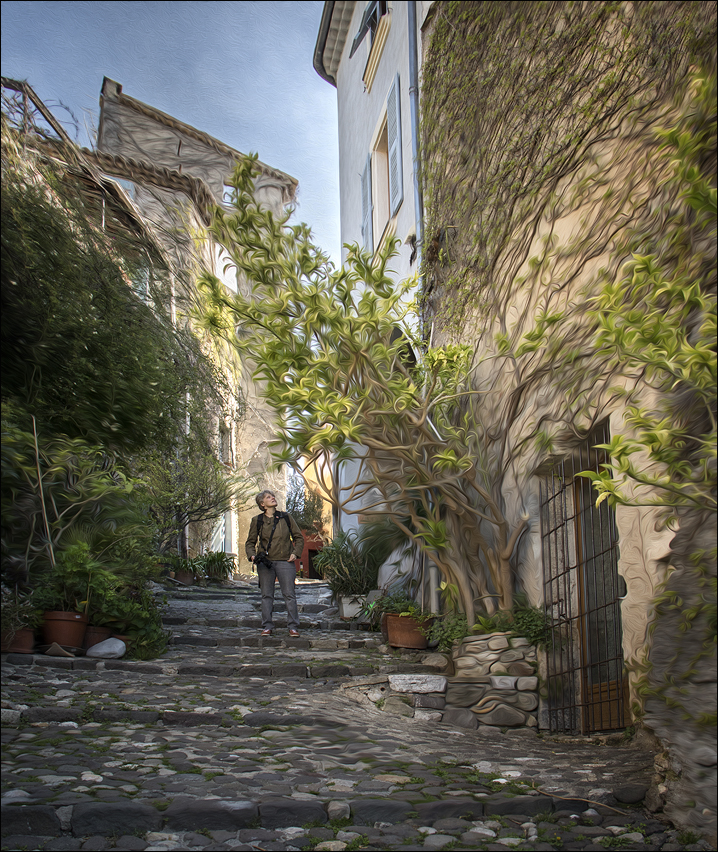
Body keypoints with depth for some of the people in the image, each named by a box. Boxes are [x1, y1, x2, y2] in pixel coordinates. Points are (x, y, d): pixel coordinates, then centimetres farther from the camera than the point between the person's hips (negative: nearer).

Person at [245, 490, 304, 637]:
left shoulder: (286, 517, 8)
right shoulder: (257, 520, 7)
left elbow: (299, 537, 14)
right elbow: (250, 542, 12)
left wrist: (295, 553, -1)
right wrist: (252, 555, -6)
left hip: (285, 561, 0)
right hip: (265, 562, 0)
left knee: (290, 594, -4)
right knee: (267, 595, 3)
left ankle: (293, 626, 1)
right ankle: (267, 626, 10)